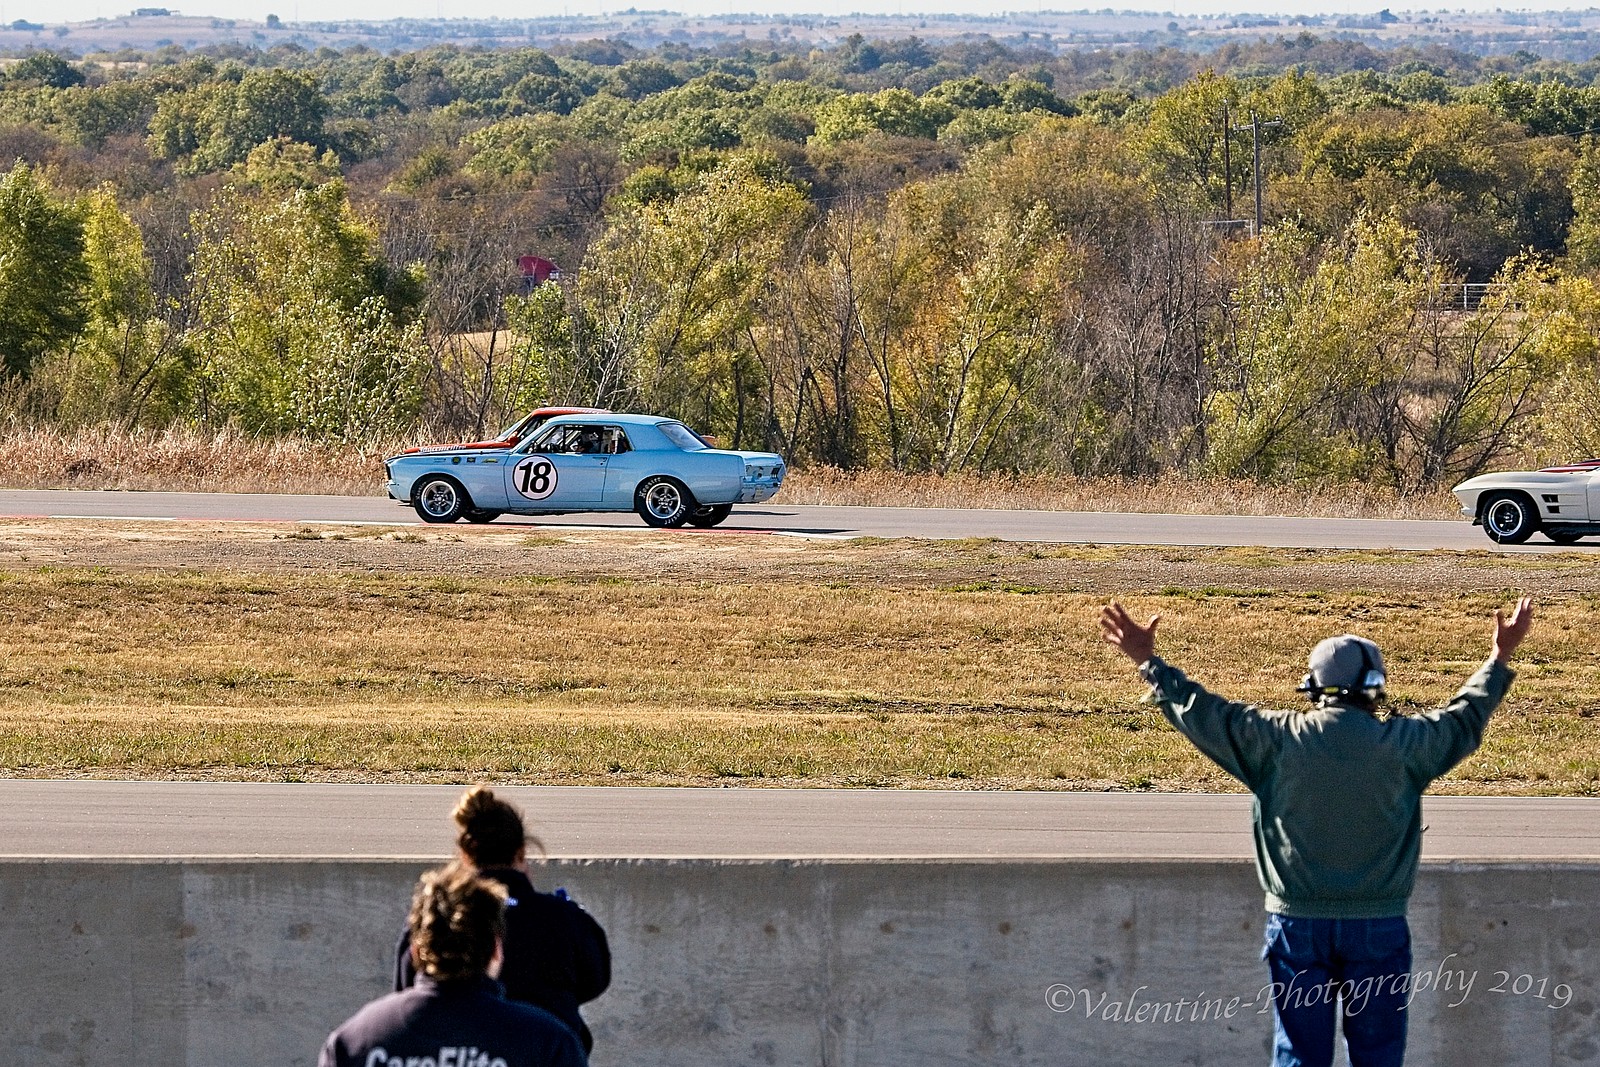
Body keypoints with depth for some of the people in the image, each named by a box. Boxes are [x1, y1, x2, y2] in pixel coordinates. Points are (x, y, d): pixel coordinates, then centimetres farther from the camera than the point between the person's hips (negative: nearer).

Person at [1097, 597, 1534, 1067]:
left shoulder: (1277, 739, -4)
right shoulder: (1402, 744, -3)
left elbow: (1200, 712, 4)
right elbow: (1464, 719, 14)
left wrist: (1148, 661, 17)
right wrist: (1499, 659, 30)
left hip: (1297, 923, 0)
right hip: (1378, 926, 0)